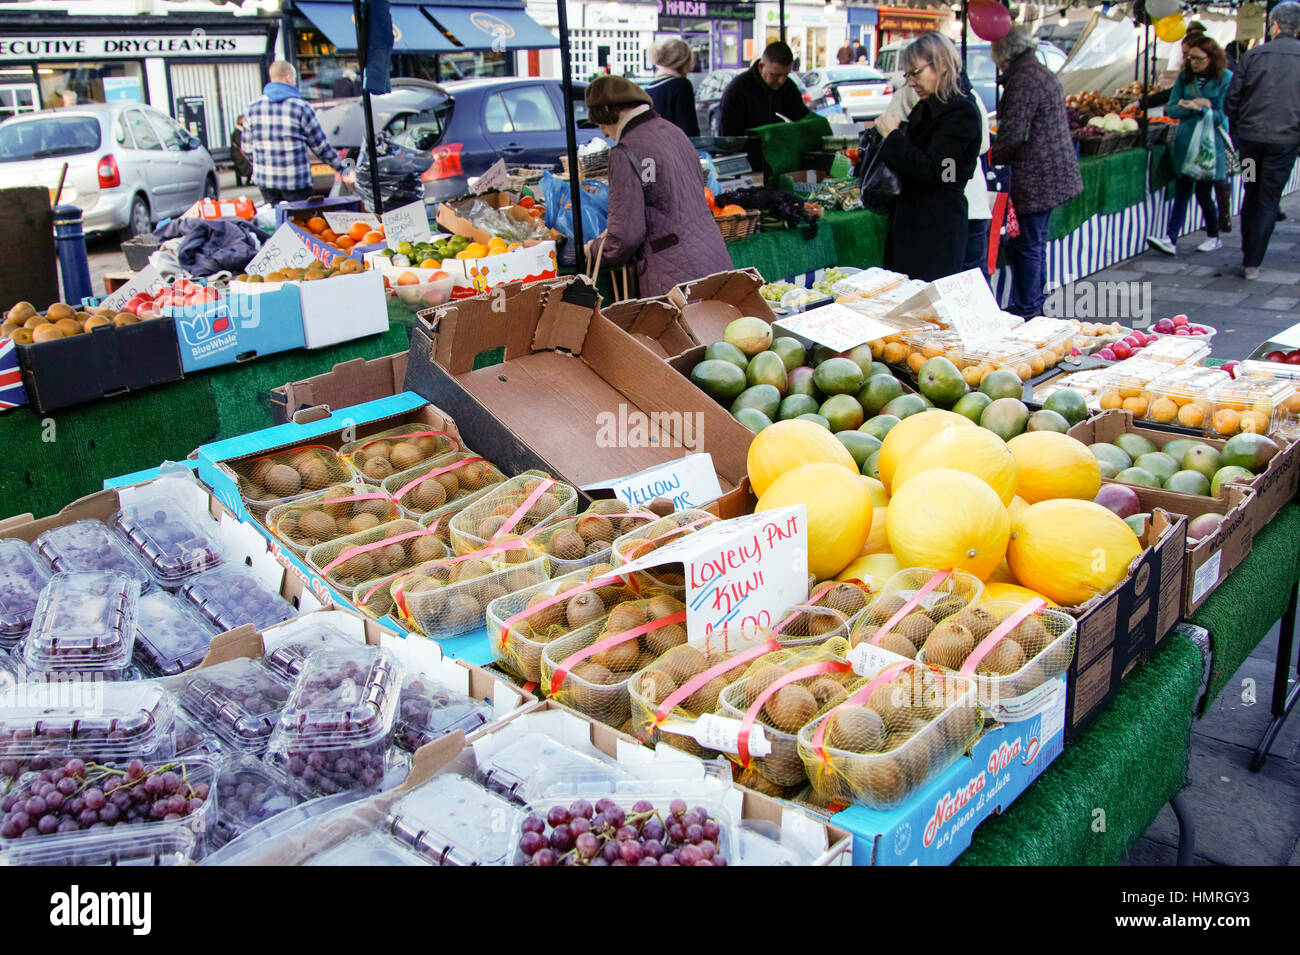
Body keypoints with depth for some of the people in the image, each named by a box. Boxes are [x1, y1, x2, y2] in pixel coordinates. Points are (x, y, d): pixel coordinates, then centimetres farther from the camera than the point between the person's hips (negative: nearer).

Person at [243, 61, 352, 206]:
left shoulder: (252, 108, 4)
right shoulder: (301, 108, -9)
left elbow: (247, 147, 10)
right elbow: (320, 147, -4)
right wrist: (342, 168, 8)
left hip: (264, 180, 4)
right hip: (295, 183, -4)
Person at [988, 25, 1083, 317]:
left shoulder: (1022, 80, -16)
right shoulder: (1045, 74, 16)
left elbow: (1013, 135, -21)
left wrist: (991, 158, -4)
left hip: (1034, 178, -10)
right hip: (1055, 175, 10)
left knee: (1026, 244, -2)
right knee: (1036, 241, 18)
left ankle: (1025, 308, 5)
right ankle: (1036, 302, 28)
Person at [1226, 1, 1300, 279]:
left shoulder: (1253, 55, 2)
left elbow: (1232, 99, 3)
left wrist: (1235, 131, 15)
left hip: (1250, 137, 1)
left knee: (1251, 194, 17)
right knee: (1269, 199, 4)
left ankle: (1247, 254, 24)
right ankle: (1253, 262, 1)